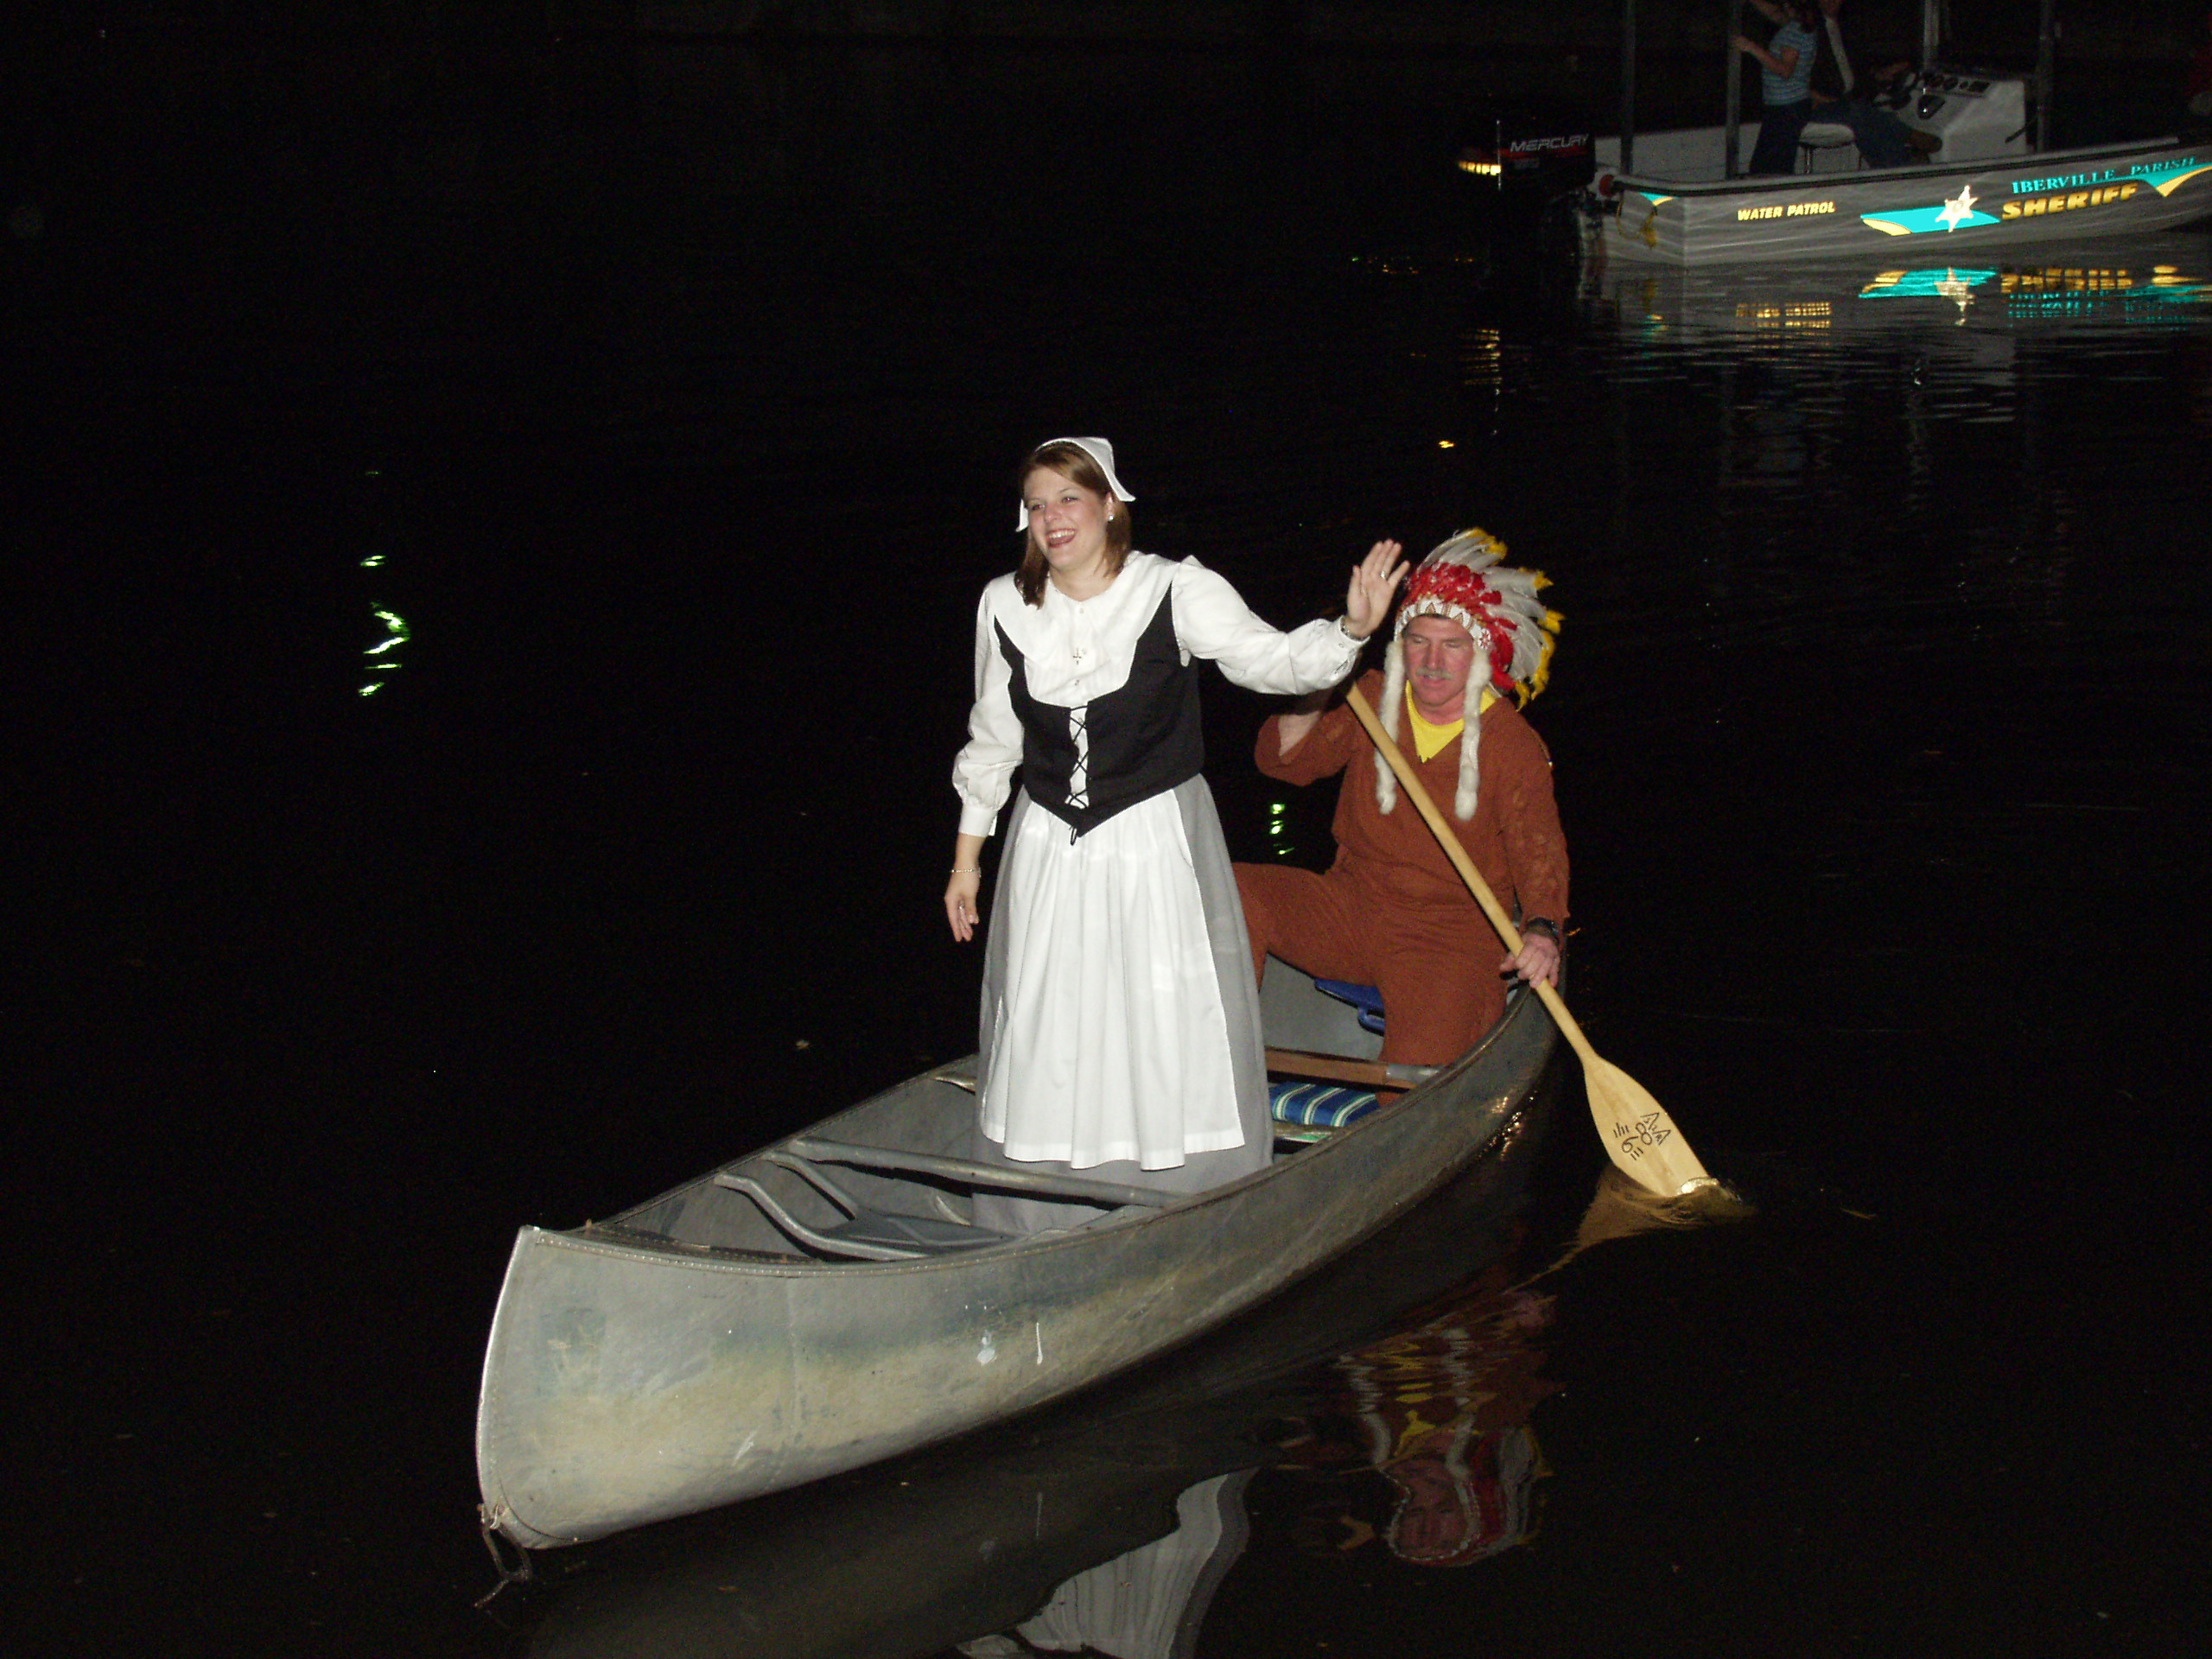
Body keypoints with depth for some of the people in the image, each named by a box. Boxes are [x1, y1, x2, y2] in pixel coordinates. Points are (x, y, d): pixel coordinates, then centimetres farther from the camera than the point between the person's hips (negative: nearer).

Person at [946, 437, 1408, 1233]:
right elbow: (992, 741, 10)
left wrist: (1350, 629, -39)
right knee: (1047, 1045, 8)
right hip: (1048, 853, 3)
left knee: (1172, 1042, 2)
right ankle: (1041, 1231, 20)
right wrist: (967, 857, 14)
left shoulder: (1175, 591, -10)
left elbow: (1269, 659, -20)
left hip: (1159, 844, -3)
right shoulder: (1004, 606, 0)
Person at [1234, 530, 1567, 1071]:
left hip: (1453, 936, -5)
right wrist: (1312, 702, -17)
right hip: (1350, 906, 5)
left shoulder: (1514, 743, -8)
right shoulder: (1372, 700, 5)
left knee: (1419, 1071, -31)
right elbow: (1280, 760, 5)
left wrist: (1542, 928, -40)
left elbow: (1537, 845, -19)